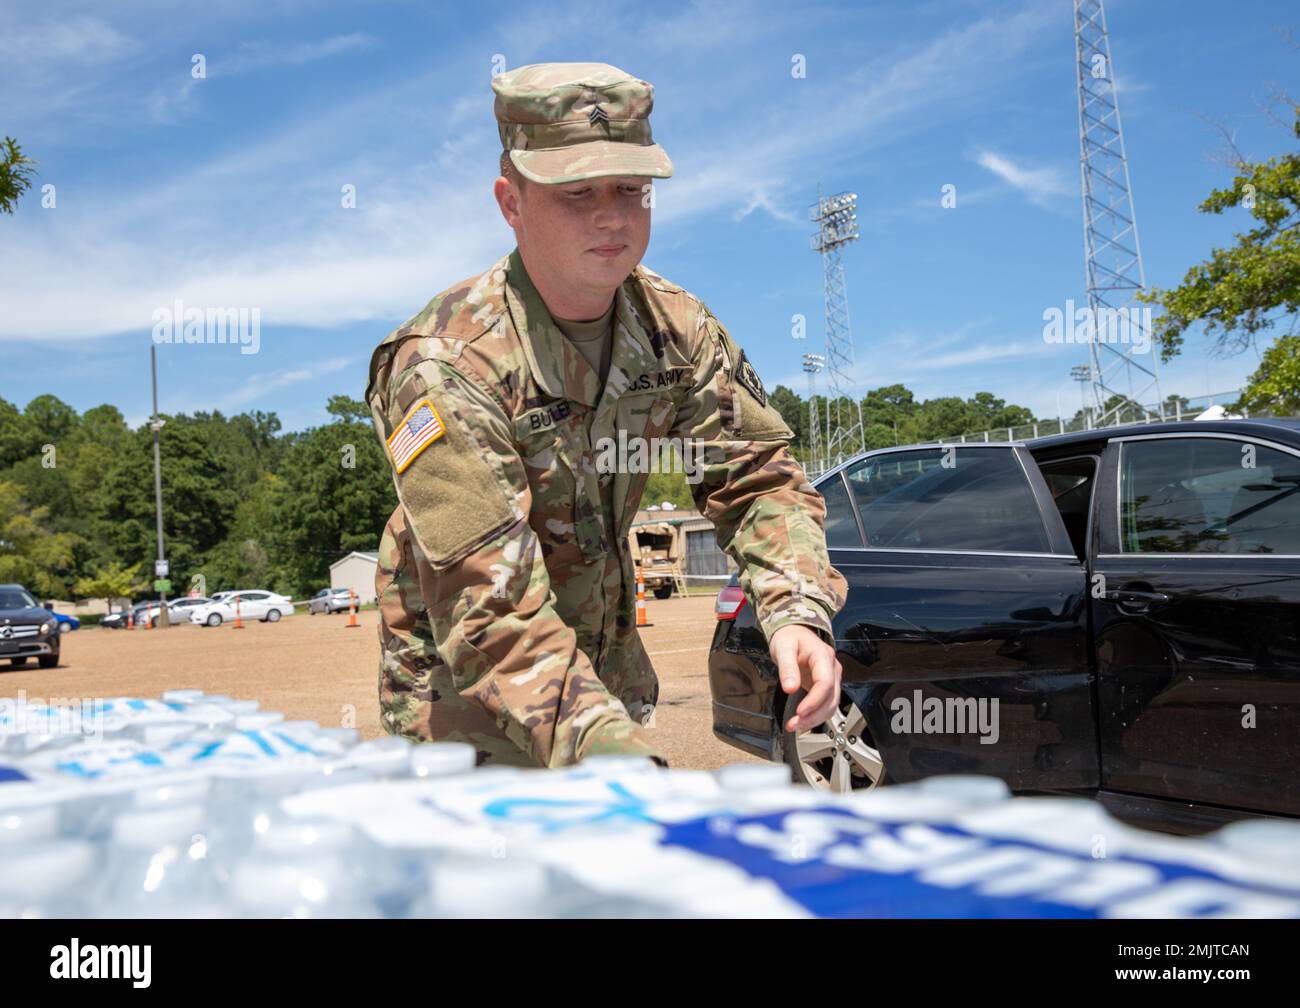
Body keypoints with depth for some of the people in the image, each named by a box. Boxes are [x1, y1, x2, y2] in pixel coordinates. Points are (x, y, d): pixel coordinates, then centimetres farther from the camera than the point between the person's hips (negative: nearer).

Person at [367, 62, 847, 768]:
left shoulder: (675, 326, -10)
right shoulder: (446, 365, -30)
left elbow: (757, 473, -5)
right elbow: (487, 605, -35)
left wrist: (797, 612, -23)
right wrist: (610, 753, -45)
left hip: (608, 674, 5)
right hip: (467, 695, -5)